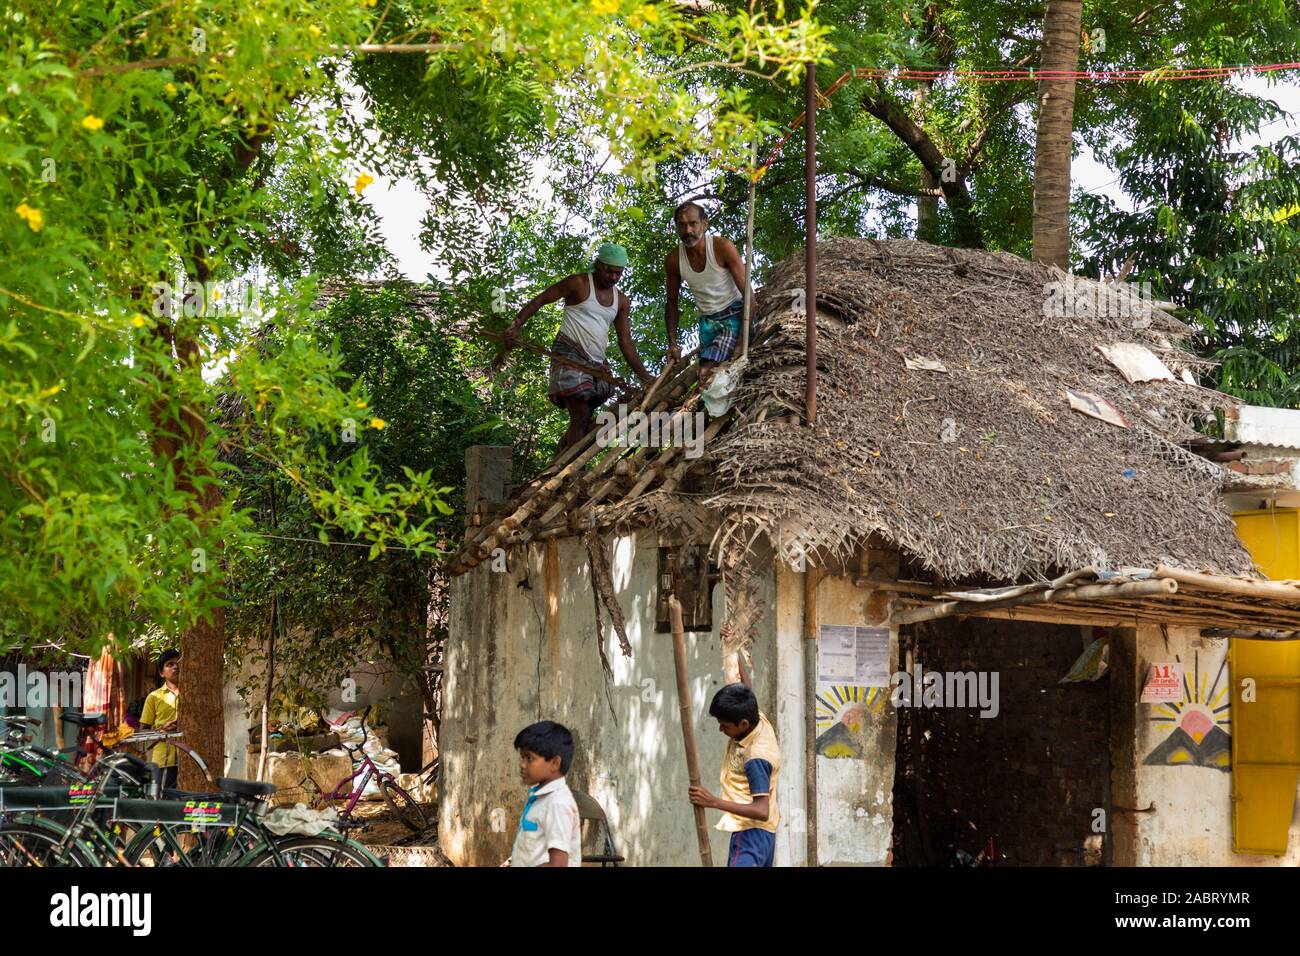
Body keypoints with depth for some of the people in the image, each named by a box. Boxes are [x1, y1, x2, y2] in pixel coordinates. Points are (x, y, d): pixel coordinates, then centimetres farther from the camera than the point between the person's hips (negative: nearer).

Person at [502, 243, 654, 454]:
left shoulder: (620, 300, 15)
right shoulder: (578, 284, -2)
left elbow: (625, 341, 16)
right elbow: (538, 301, -3)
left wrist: (644, 376, 9)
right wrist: (515, 326, -17)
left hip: (596, 363, 7)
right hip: (569, 355, -7)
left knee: (584, 422, 7)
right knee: (581, 417, -18)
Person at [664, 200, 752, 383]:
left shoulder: (722, 247, -16)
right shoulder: (673, 260, -3)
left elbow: (747, 293, -15)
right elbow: (672, 302, 12)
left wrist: (743, 340, -22)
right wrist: (672, 344, 4)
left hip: (734, 315, -5)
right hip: (708, 321, 5)